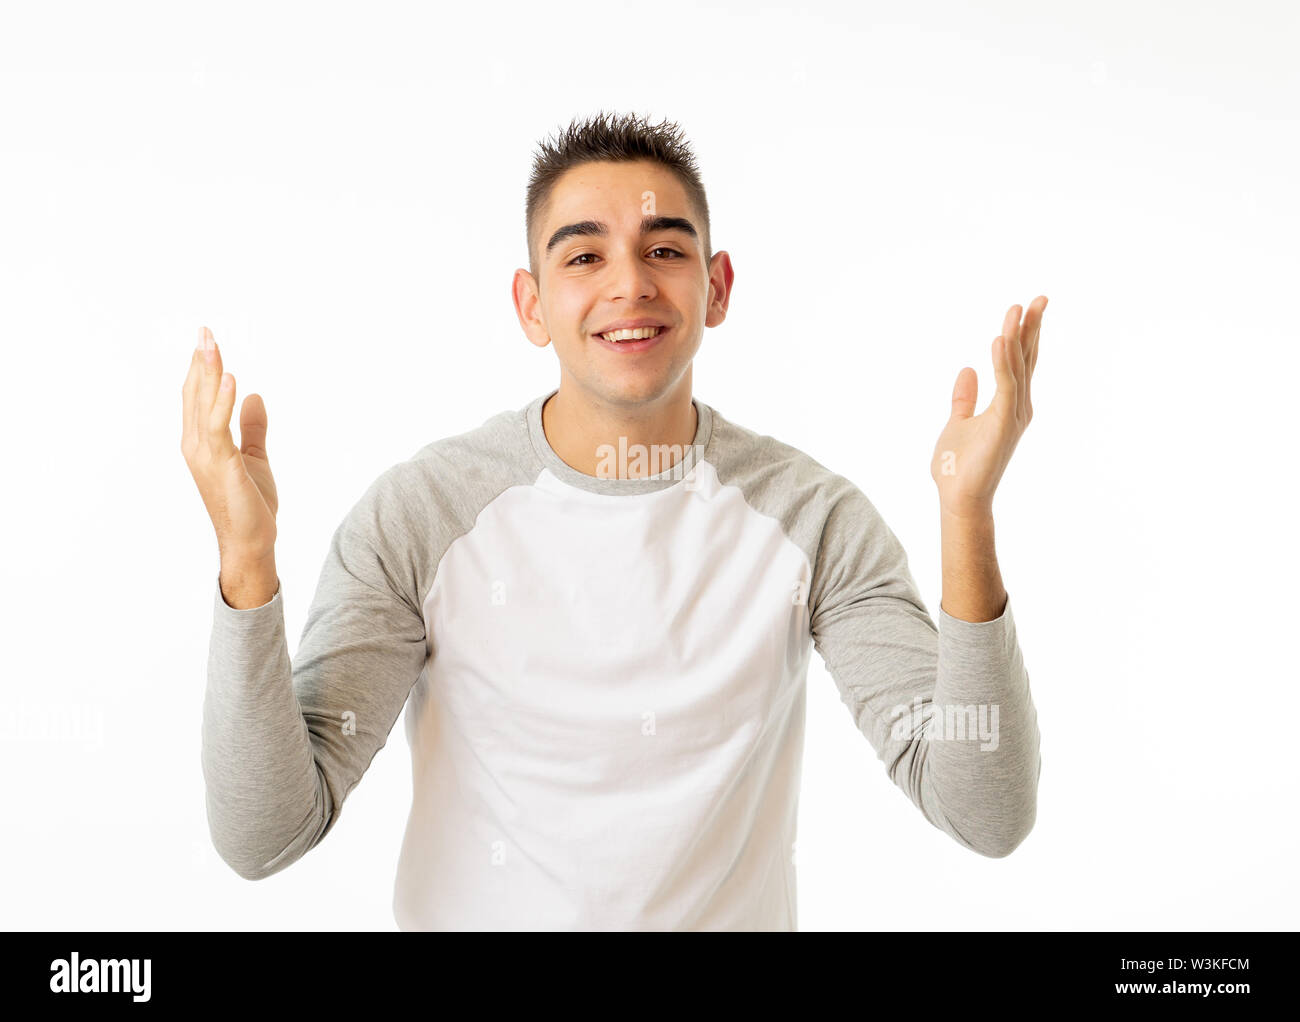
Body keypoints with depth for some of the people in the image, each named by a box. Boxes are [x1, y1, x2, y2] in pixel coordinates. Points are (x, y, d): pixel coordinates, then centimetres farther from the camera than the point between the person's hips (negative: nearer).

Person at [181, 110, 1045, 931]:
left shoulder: (813, 520, -9)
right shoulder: (416, 516, -11)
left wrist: (968, 523, -26)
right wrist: (248, 562, -27)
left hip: (738, 914, 1)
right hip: (473, 914, 0)